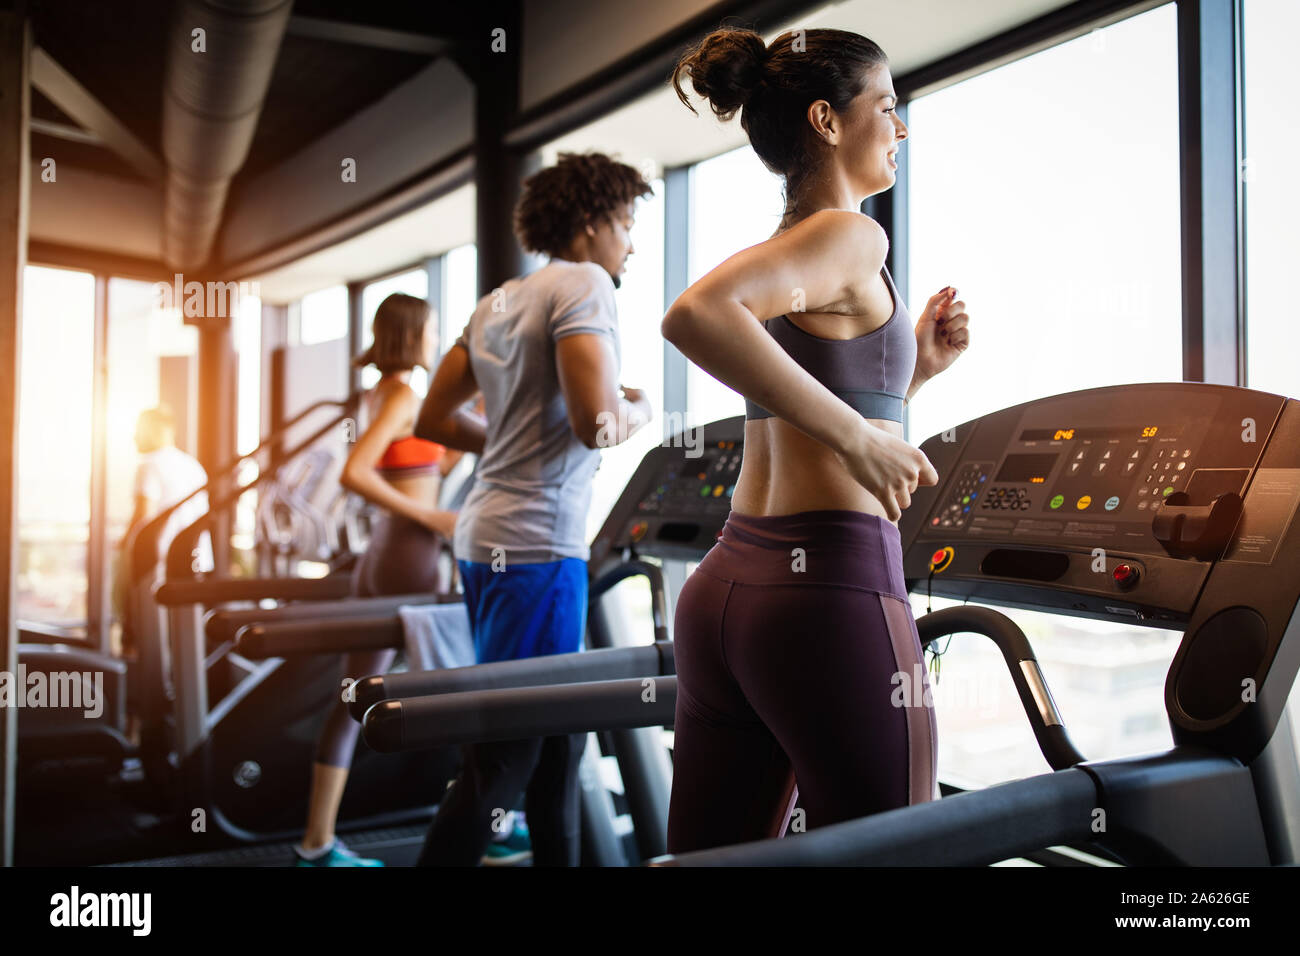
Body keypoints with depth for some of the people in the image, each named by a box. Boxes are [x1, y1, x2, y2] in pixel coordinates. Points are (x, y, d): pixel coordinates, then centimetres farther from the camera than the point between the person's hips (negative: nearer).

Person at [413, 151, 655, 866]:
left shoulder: (497, 302, 17)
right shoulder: (585, 284, -8)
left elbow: (434, 419, 20)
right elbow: (595, 421, -21)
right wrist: (638, 409, 0)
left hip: (486, 538, 10)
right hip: (537, 544, -10)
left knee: (558, 739, 18)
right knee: (503, 757, -3)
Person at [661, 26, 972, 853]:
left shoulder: (786, 246, 19)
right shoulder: (850, 234, -7)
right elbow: (695, 316, -28)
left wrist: (916, 365, 15)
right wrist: (859, 435, -22)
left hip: (725, 591, 9)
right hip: (830, 589, -9)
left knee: (709, 853, 16)